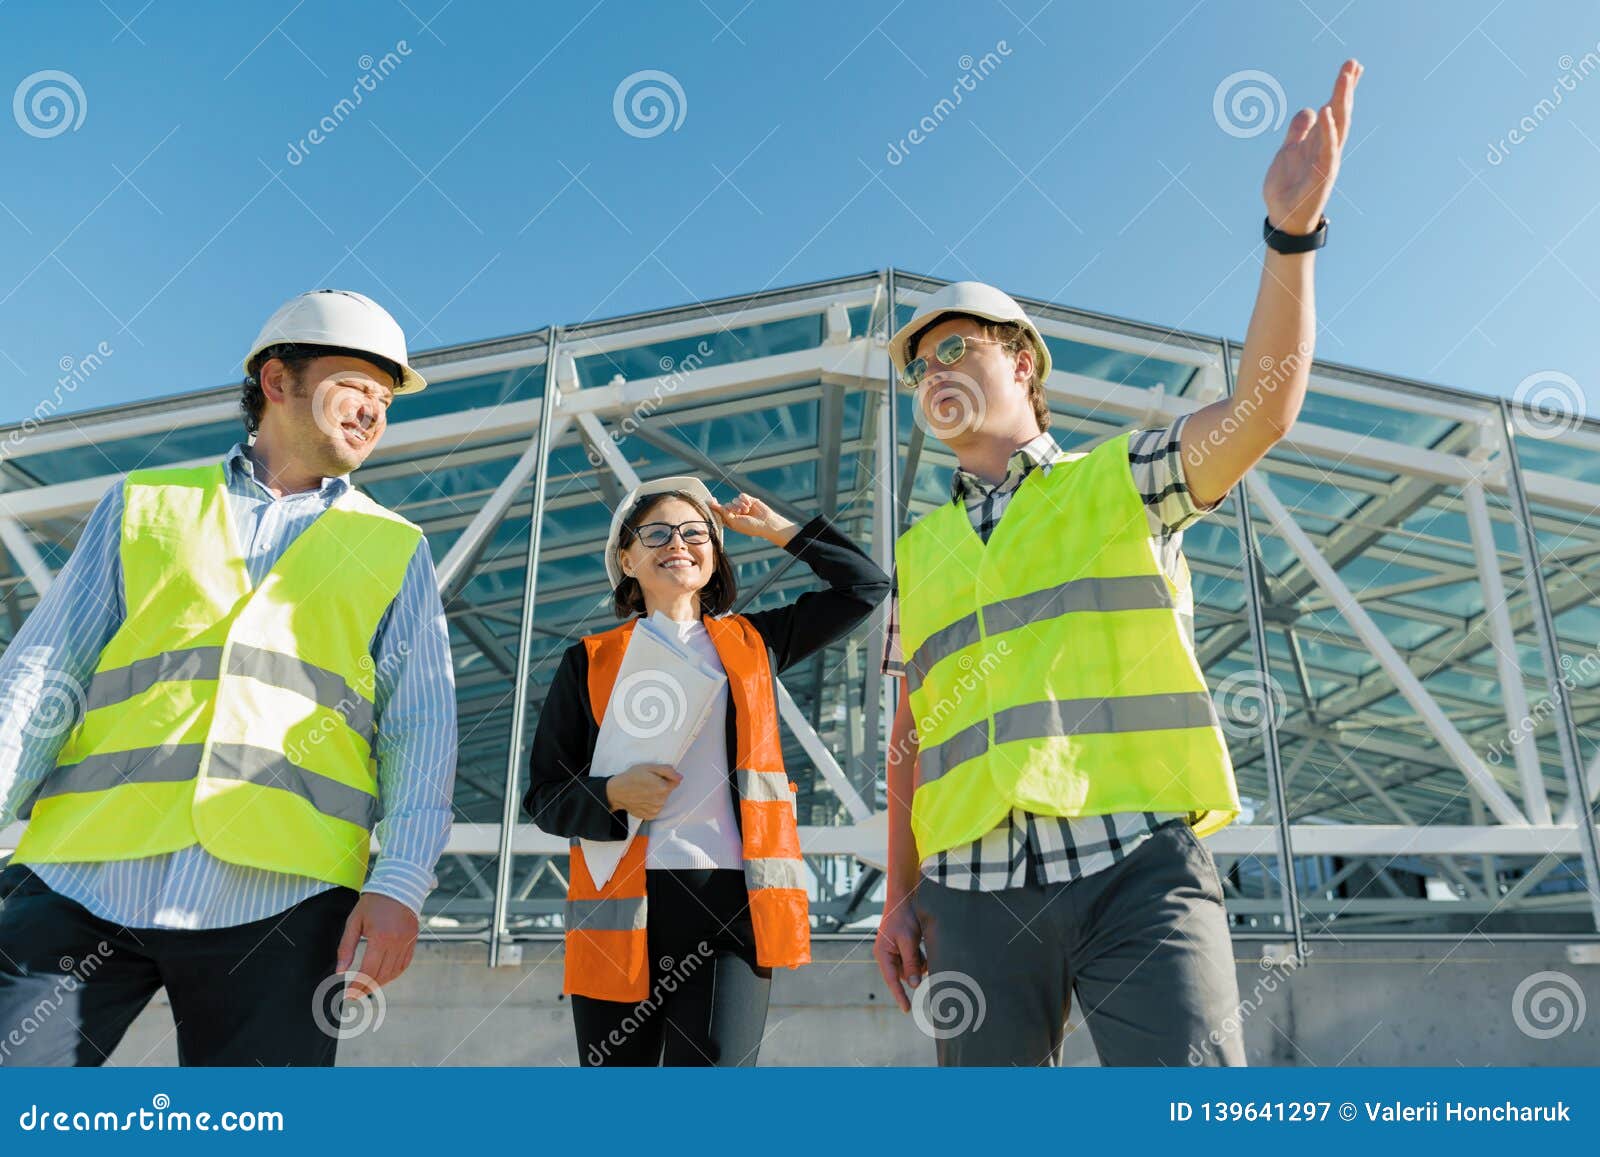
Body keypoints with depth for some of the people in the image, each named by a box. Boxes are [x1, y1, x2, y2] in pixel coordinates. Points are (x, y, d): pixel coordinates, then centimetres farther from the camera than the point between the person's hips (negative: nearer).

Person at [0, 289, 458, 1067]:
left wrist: (400, 881, -8)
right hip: (83, 882, 1)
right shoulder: (144, 505, 16)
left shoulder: (396, 551, 13)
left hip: (279, 895, 0)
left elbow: (420, 731, 5)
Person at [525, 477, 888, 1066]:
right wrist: (613, 794, -11)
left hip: (731, 900, 0)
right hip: (623, 905, 0)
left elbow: (865, 584, 19)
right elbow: (543, 795, 9)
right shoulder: (590, 661, 10)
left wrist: (777, 528, 18)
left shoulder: (751, 643, 16)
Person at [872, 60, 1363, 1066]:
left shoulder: (1120, 479, 10)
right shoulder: (916, 554, 19)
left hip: (1136, 862, -3)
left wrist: (1292, 231, -19)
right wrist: (900, 896, 11)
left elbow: (1262, 412, -8)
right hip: (974, 886, 4)